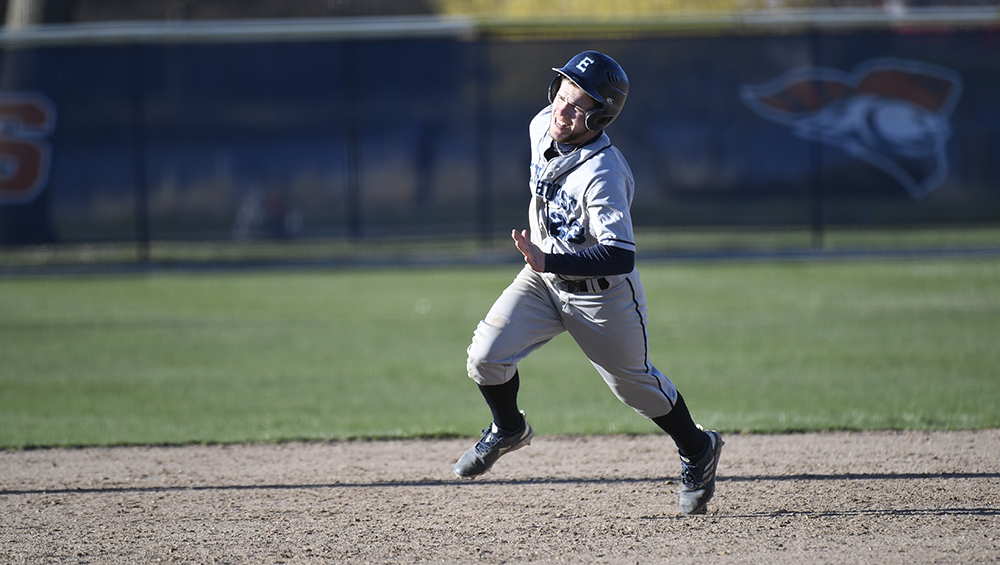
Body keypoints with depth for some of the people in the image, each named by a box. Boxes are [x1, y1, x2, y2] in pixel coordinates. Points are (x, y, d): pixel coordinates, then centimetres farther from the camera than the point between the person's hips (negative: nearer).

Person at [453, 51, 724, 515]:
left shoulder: (603, 176, -34)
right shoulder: (542, 126, -11)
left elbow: (621, 255, -39)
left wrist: (549, 261, -47)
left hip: (601, 292, -6)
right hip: (543, 278, 6)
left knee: (635, 383, 12)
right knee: (486, 356, -10)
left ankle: (697, 451, 38)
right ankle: (508, 430, 21)